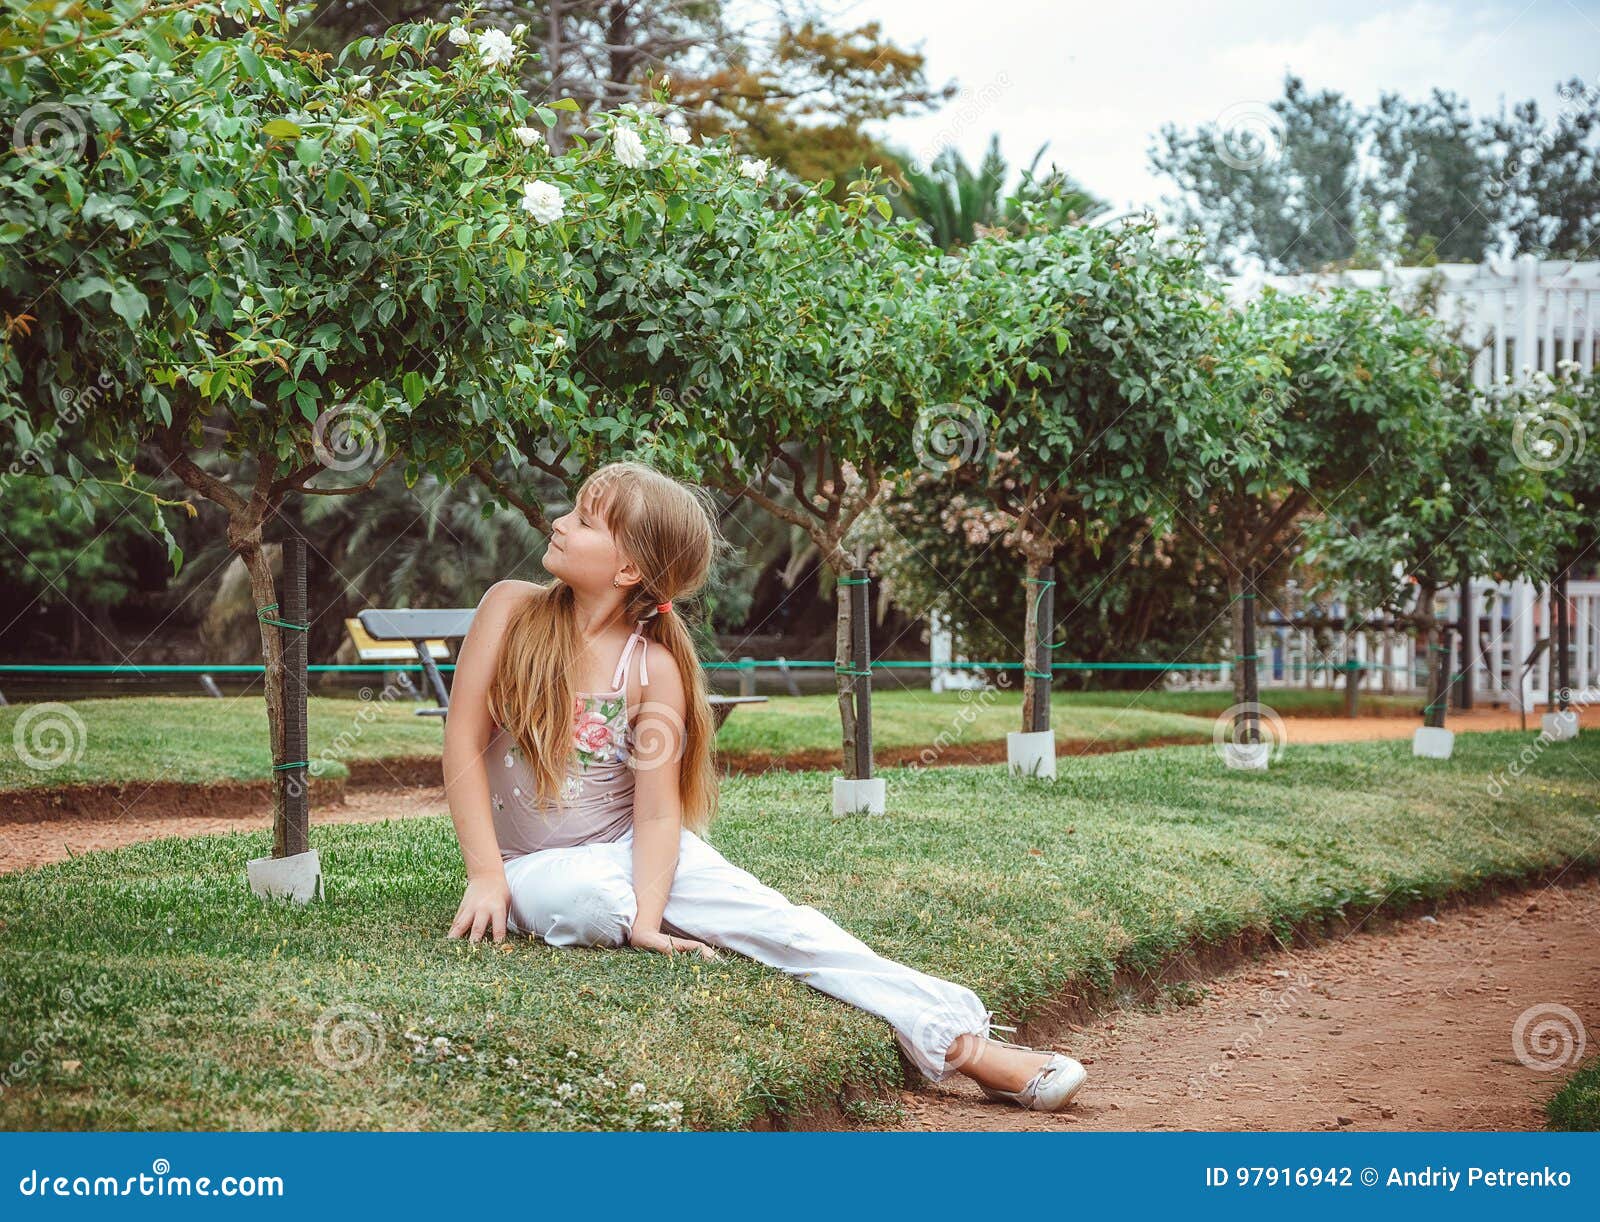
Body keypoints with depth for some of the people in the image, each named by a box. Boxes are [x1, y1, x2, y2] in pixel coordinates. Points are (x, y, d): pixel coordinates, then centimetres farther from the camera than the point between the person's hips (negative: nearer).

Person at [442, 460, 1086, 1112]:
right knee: (592, 895, -38)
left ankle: (958, 1041, -22)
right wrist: (486, 875, -16)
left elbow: (657, 813, -13)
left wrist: (647, 918, -28)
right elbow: (465, 741, -9)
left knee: (770, 914, -21)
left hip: (631, 845, 0)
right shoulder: (512, 608, -8)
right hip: (534, 864, 0)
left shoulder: (653, 668, -10)